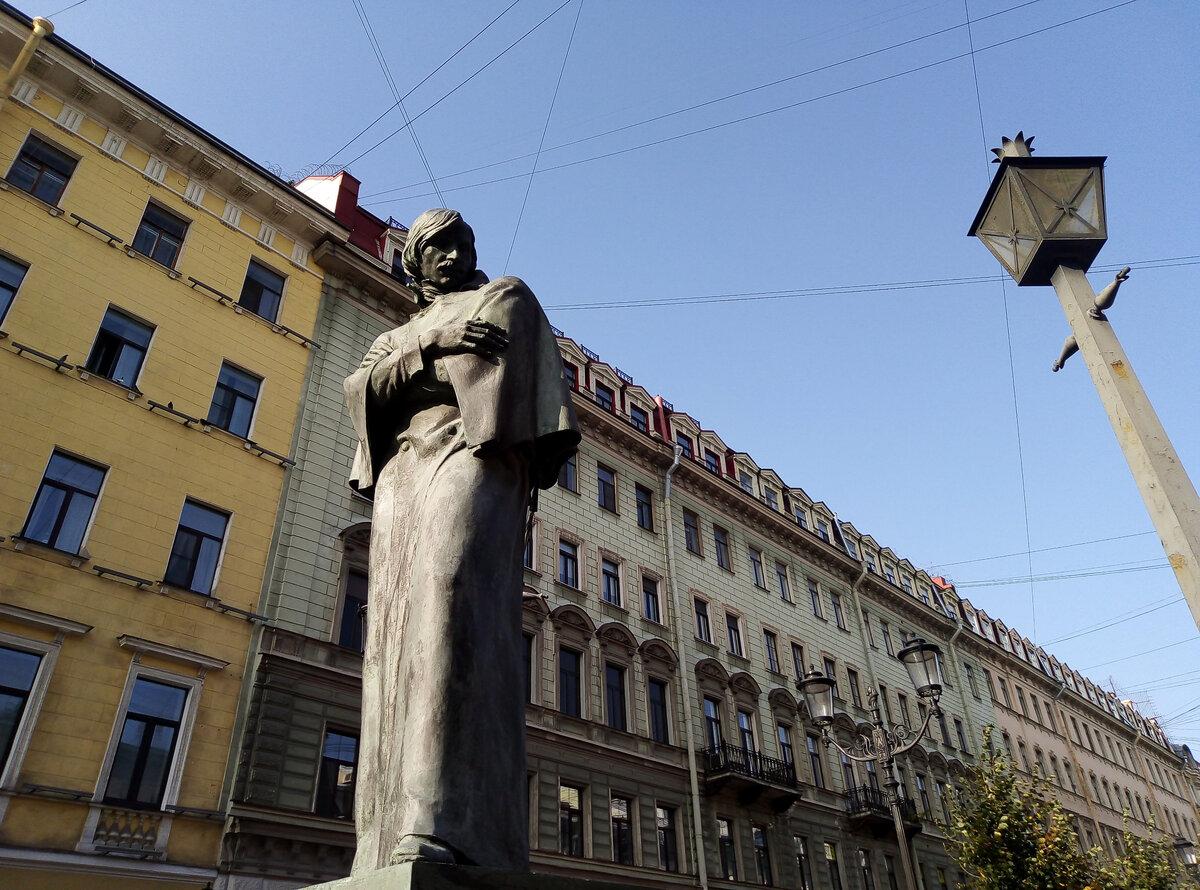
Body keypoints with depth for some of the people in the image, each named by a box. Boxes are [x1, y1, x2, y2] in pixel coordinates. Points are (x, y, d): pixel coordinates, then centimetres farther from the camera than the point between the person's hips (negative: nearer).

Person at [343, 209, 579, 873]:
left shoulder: (506, 298, 26)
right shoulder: (397, 337, 35)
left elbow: (536, 371, 9)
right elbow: (359, 388, 13)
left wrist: (535, 461, -10)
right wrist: (431, 345, -4)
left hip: (474, 456, -5)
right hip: (400, 476, 5)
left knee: (452, 598, -30)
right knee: (398, 632, -9)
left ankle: (446, 824, -40)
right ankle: (392, 842, -13)